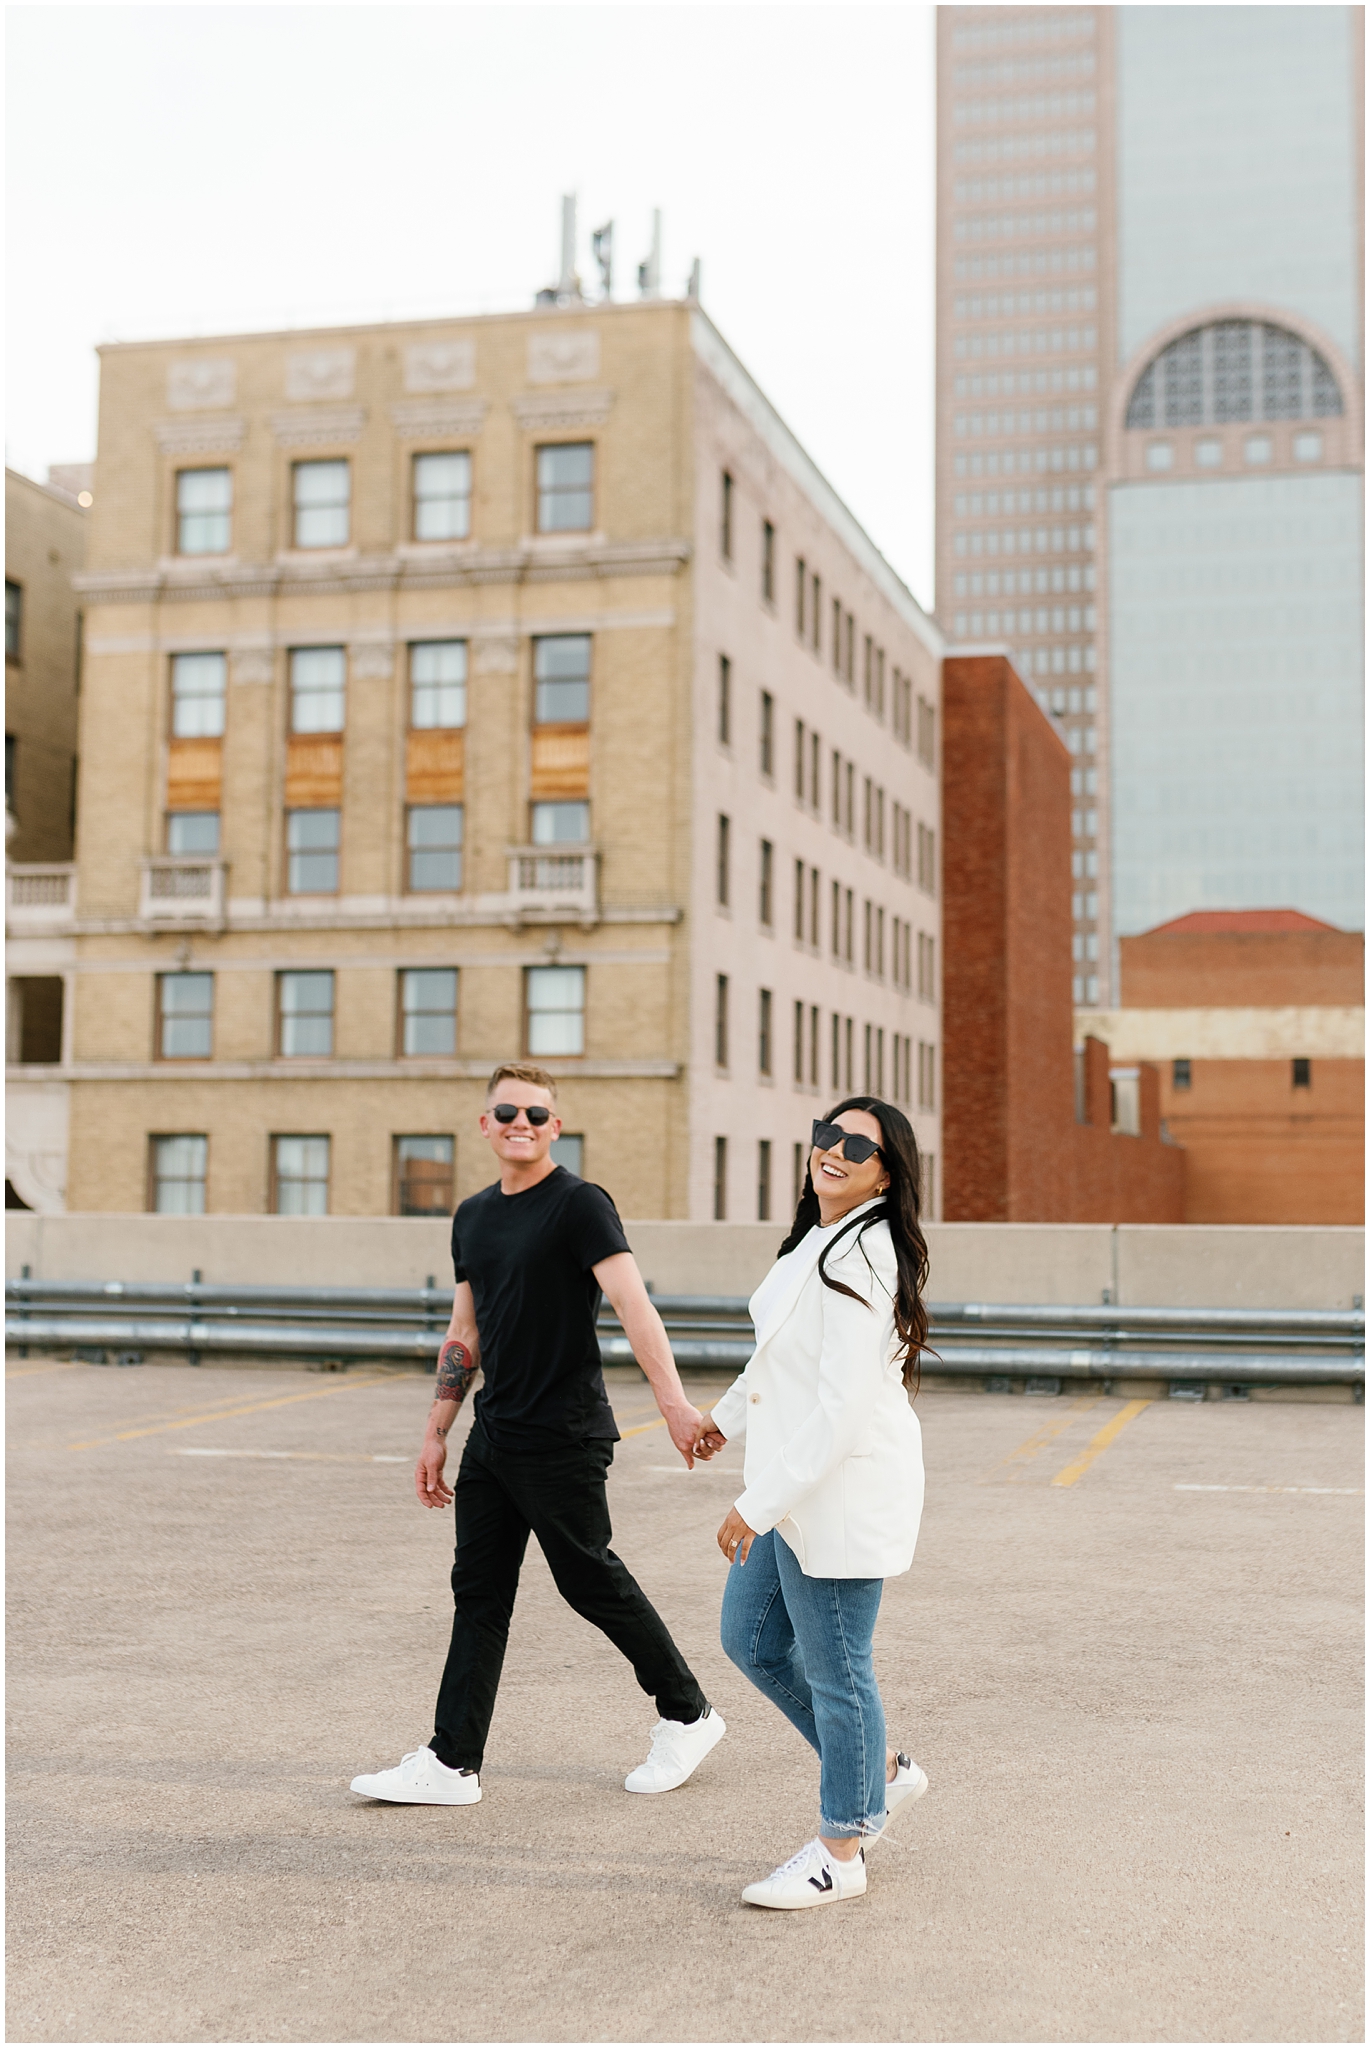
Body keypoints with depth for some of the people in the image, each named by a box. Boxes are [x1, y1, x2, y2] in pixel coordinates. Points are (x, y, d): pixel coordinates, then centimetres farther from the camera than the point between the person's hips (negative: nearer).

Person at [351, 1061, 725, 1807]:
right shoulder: (473, 1216, 13)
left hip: (564, 1438, -7)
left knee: (591, 1581, 2)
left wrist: (674, 1401, -32)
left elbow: (632, 1303, -21)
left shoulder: (579, 1205, -10)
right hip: (493, 1437, 7)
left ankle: (688, 1715, 21)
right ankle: (452, 1762, 11)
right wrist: (435, 1433, 17)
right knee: (478, 1591, 7)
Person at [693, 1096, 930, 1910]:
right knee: (752, 1639, 18)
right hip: (793, 1486, 10)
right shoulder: (816, 1241, 11)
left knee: (832, 1666, 3)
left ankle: (842, 1850, 20)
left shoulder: (862, 1257, -20)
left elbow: (843, 1404, -25)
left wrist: (757, 1503, -24)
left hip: (845, 1490, -10)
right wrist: (728, 1414, 41)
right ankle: (882, 1769, 33)